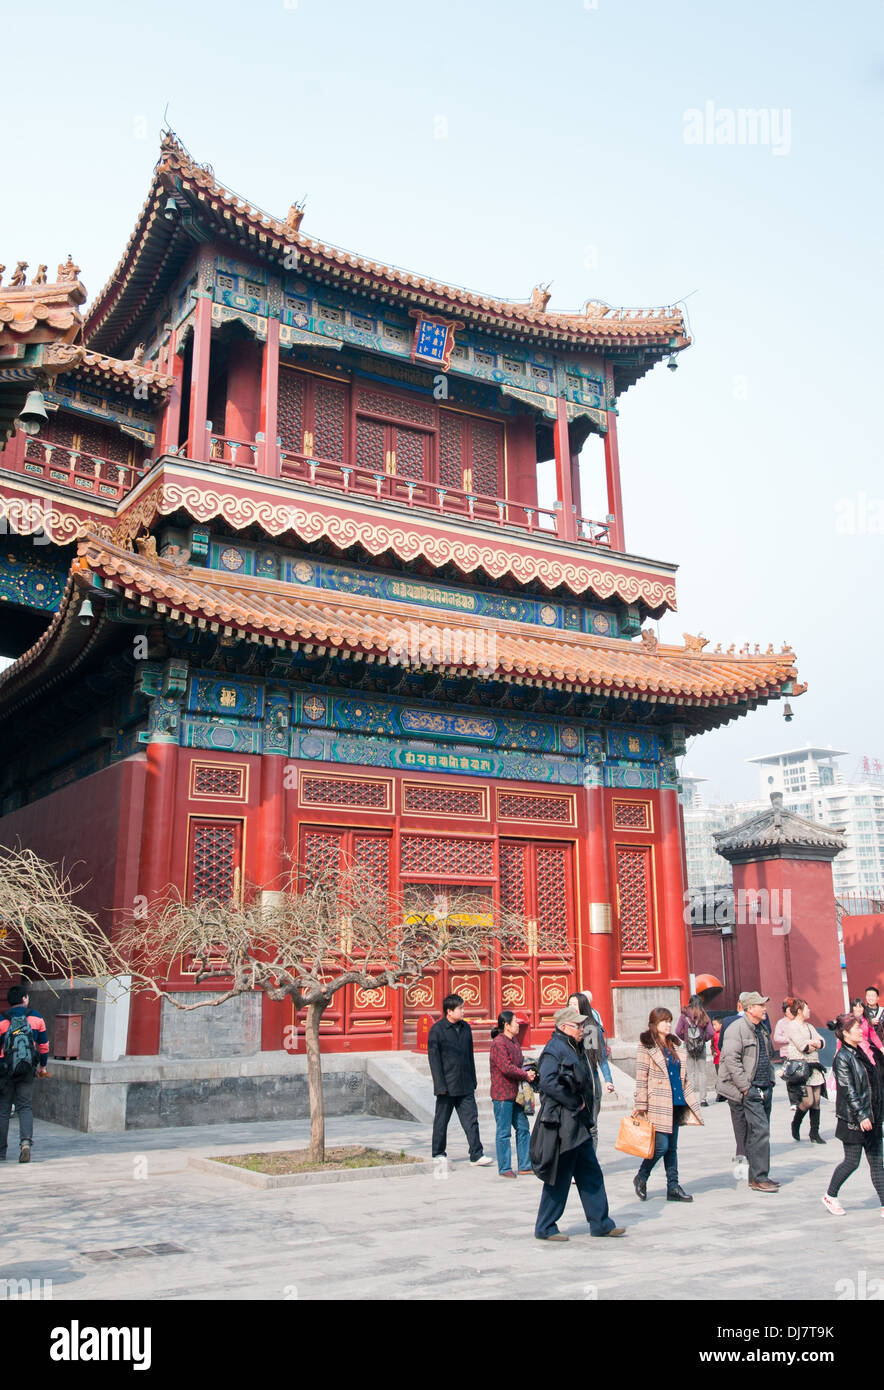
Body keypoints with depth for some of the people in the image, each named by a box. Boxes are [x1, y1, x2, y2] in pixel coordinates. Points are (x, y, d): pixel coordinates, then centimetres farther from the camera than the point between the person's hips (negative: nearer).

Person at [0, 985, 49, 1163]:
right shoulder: (36, 1019, 1)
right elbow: (44, 1044, 7)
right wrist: (43, 1066, 21)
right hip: (27, 1071, 1)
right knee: (24, 1107, 7)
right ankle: (26, 1141, -15)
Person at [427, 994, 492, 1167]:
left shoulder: (466, 1028, 10)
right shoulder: (436, 1030, -9)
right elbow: (434, 1059, -10)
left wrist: (472, 1081, 15)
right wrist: (440, 1086, -14)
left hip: (465, 1086, 5)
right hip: (447, 1086, -5)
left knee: (471, 1120, -1)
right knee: (441, 1121, 8)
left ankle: (477, 1155, -1)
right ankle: (438, 1154, 21)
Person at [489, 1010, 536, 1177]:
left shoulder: (514, 1040, 14)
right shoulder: (498, 1043, -16)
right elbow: (506, 1068, -23)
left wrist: (527, 1072, 2)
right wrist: (525, 1075, -13)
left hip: (515, 1093, 9)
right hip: (502, 1094, -9)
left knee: (523, 1128, 12)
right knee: (504, 1132, -1)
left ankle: (525, 1165, 21)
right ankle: (504, 1168, 8)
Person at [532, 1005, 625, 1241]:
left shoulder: (575, 1048, 15)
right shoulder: (555, 1049, -15)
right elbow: (548, 1082, -25)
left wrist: (583, 1105, 12)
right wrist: (575, 1103, -17)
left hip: (578, 1122, 10)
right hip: (561, 1122, -10)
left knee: (591, 1174, 12)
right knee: (559, 1177, -1)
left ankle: (600, 1224, 20)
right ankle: (545, 1228, 11)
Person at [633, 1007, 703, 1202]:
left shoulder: (674, 1045, 15)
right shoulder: (646, 1046, -6)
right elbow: (641, 1077, -9)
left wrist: (689, 1097, 16)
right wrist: (641, 1105, -12)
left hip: (677, 1103, 7)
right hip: (659, 1103, -6)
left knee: (672, 1147, 9)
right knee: (661, 1146, -8)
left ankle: (673, 1187, 14)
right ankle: (641, 1178, 12)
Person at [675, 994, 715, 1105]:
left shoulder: (684, 1015, -4)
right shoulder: (704, 1015, -1)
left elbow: (678, 1031, -8)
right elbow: (711, 1032, -6)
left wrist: (685, 1039, 8)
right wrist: (704, 1039, 11)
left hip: (688, 1046, -1)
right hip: (701, 1046, 1)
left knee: (690, 1073, 6)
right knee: (702, 1072, 8)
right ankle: (703, 1098, 8)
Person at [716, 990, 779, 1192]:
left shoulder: (762, 1030, 17)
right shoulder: (737, 1029, -13)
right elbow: (731, 1059, -19)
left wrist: (770, 1081, 18)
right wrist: (745, 1087, -19)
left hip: (764, 1090, 9)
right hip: (748, 1091, -9)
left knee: (761, 1132, 12)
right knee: (760, 1131, -13)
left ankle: (759, 1175, 22)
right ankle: (758, 1178, -8)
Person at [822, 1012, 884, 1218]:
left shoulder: (860, 1053, 11)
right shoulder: (842, 1058, -15)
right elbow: (848, 1091, -18)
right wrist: (861, 1116, -21)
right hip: (853, 1119, -8)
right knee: (852, 1162, 1)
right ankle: (830, 1196, 19)